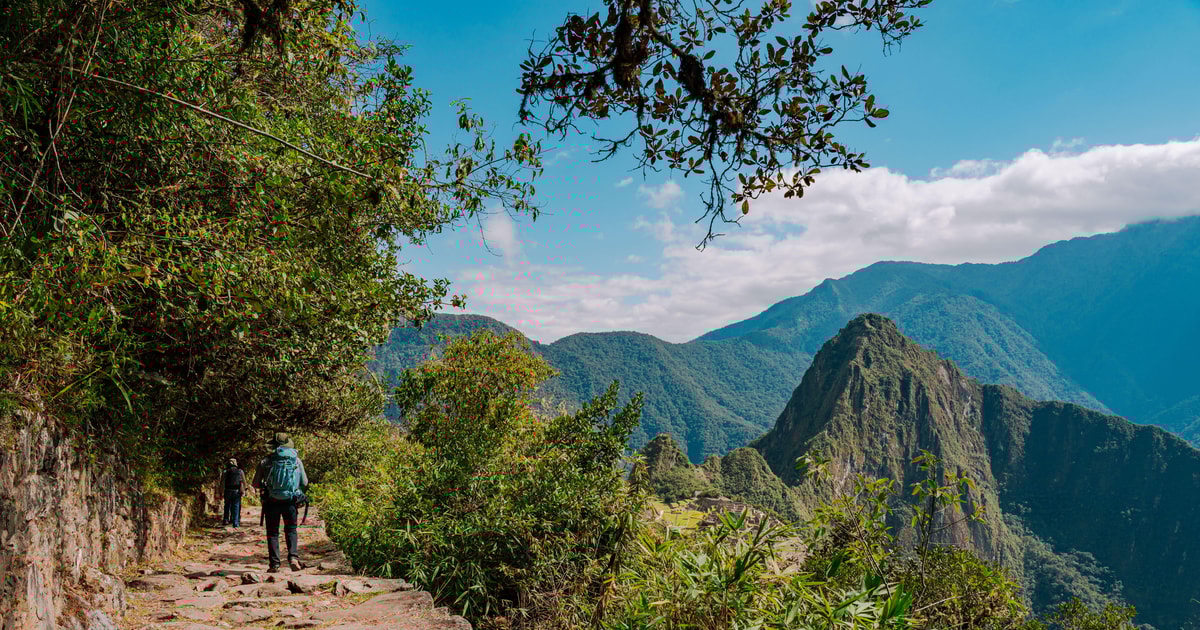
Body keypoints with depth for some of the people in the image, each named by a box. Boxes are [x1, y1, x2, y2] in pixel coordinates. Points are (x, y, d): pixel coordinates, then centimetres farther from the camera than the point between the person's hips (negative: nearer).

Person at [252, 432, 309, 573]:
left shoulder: (266, 461, 0)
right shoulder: (297, 460, 4)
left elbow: (256, 483, 3)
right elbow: (305, 483, 6)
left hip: (271, 502, -1)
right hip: (290, 502, 1)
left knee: (272, 533, 9)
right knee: (291, 531, 13)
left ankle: (274, 564, 4)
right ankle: (293, 557, -7)